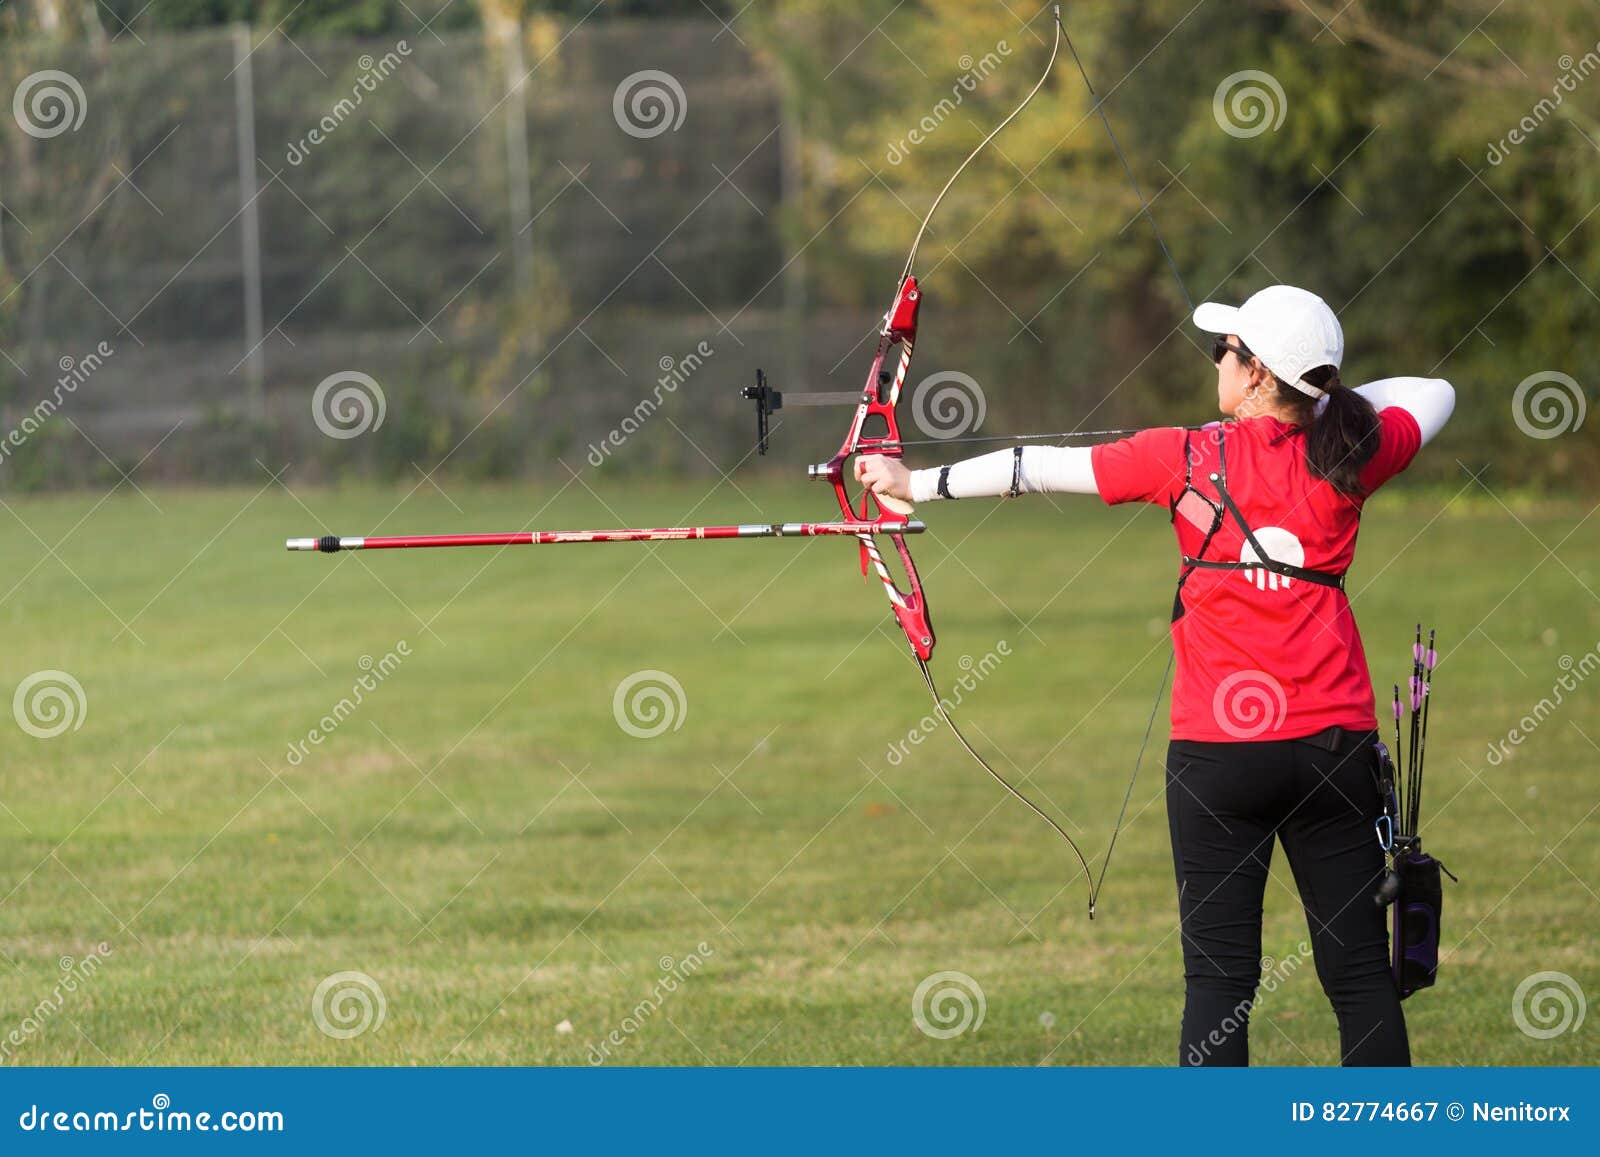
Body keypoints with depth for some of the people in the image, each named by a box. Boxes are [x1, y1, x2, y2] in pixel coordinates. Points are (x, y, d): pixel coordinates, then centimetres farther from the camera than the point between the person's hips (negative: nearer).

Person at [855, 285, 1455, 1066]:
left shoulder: (1188, 459, -5)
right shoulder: (1347, 459, 1)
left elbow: (1041, 468, 5)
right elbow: (1434, 394, 21)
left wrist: (916, 482, 16)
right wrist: (1318, 403, 20)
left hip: (1218, 749, -2)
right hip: (1335, 745, 2)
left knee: (1220, 974, 0)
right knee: (1360, 971, 4)